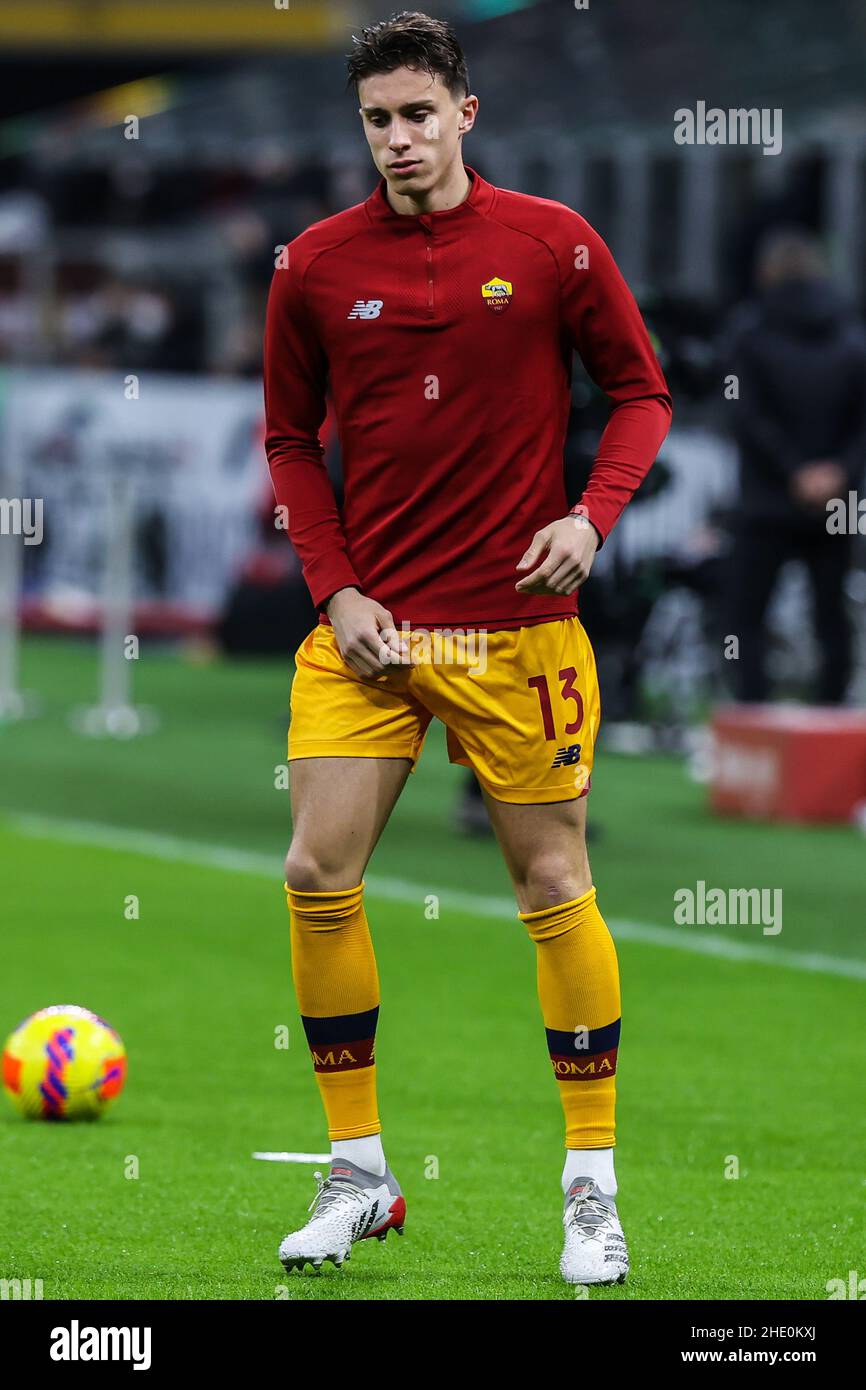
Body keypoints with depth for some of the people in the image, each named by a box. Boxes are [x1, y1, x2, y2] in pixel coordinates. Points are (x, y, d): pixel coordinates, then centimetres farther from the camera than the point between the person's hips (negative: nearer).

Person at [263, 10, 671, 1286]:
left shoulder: (553, 245, -2)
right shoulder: (316, 267, 2)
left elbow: (640, 390, 4)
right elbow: (291, 439, 10)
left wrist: (591, 516, -12)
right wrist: (336, 588, -1)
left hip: (519, 626, -2)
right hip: (367, 628, 2)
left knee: (554, 886, 1)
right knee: (319, 873, -7)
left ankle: (594, 1188, 10)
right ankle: (358, 1175, 7)